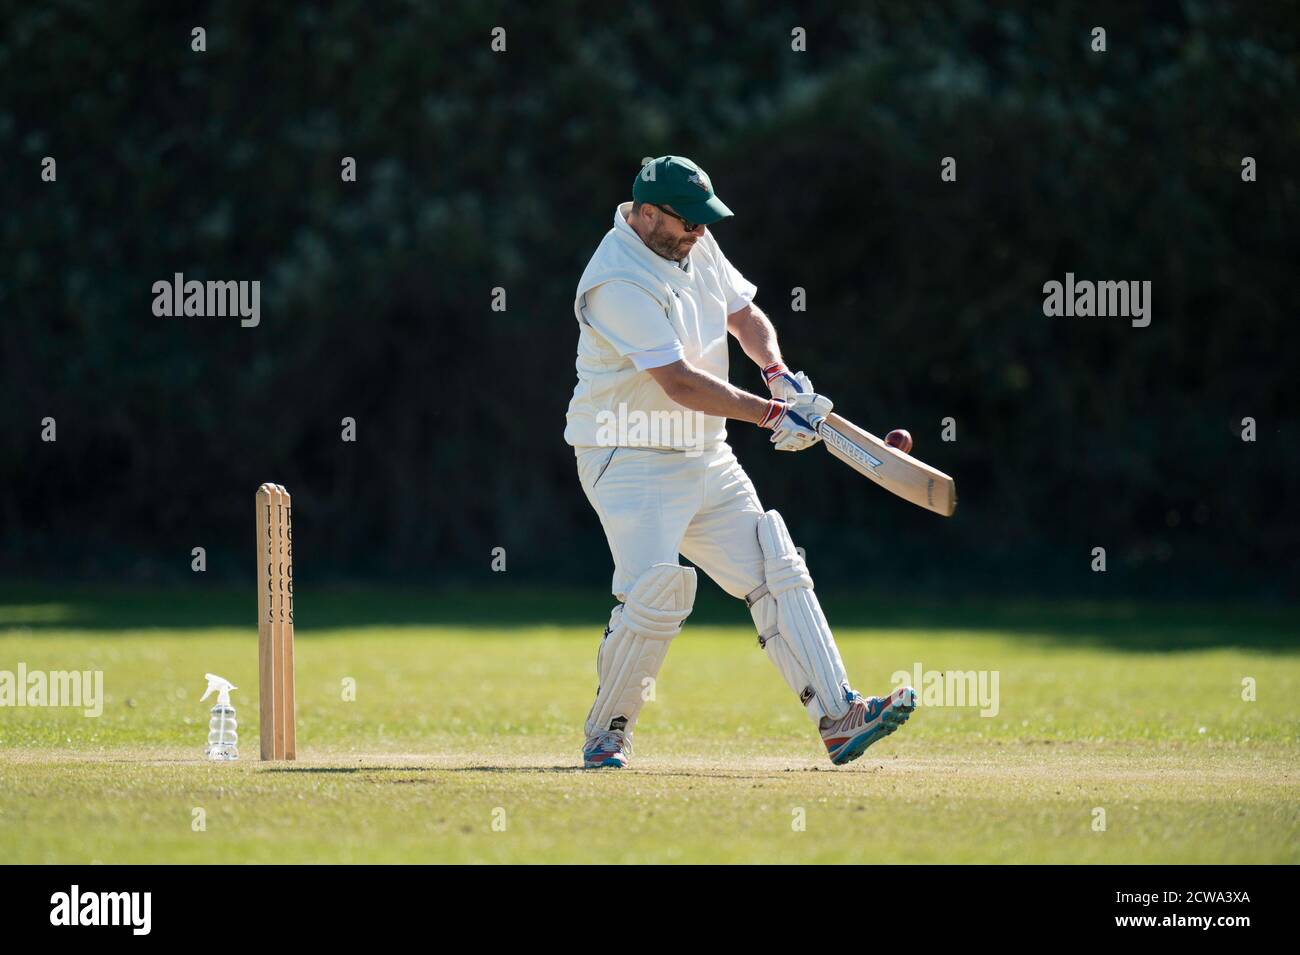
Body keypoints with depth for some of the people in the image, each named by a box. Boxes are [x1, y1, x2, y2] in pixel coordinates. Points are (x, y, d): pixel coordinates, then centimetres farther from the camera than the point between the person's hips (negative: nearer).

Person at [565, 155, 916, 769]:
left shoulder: (693, 245, 6)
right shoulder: (617, 284, -22)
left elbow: (743, 314, 18)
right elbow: (681, 383, -26)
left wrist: (777, 371, -3)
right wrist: (772, 414, -24)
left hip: (705, 458, 9)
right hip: (629, 460, -9)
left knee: (778, 574, 0)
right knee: (655, 597, -21)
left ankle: (837, 717, -3)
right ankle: (606, 733, -2)